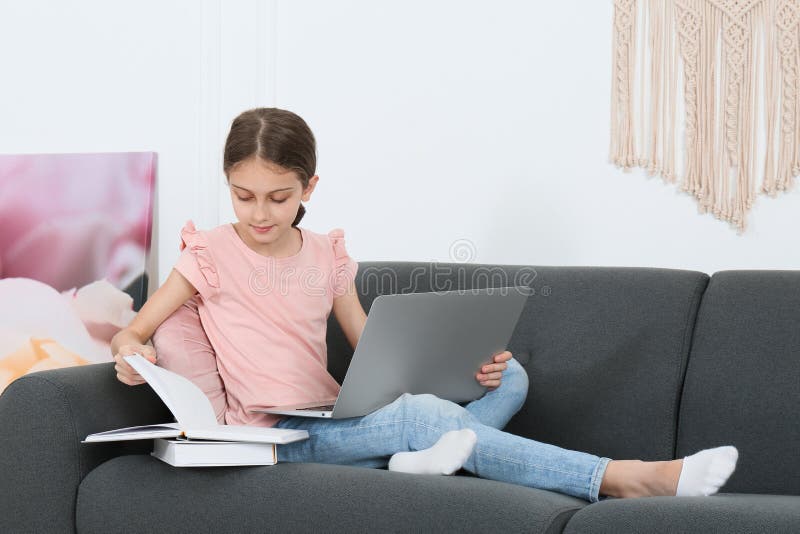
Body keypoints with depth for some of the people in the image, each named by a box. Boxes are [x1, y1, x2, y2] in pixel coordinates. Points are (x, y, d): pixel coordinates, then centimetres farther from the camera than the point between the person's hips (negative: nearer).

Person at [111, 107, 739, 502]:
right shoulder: (211, 254, -1)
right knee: (421, 412, -33)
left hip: (337, 420, 6)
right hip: (276, 437, -6)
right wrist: (133, 353, -26)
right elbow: (130, 333, 0)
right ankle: (619, 477, -34)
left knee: (508, 377, -7)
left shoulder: (327, 256, 11)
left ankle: (422, 458, -36)